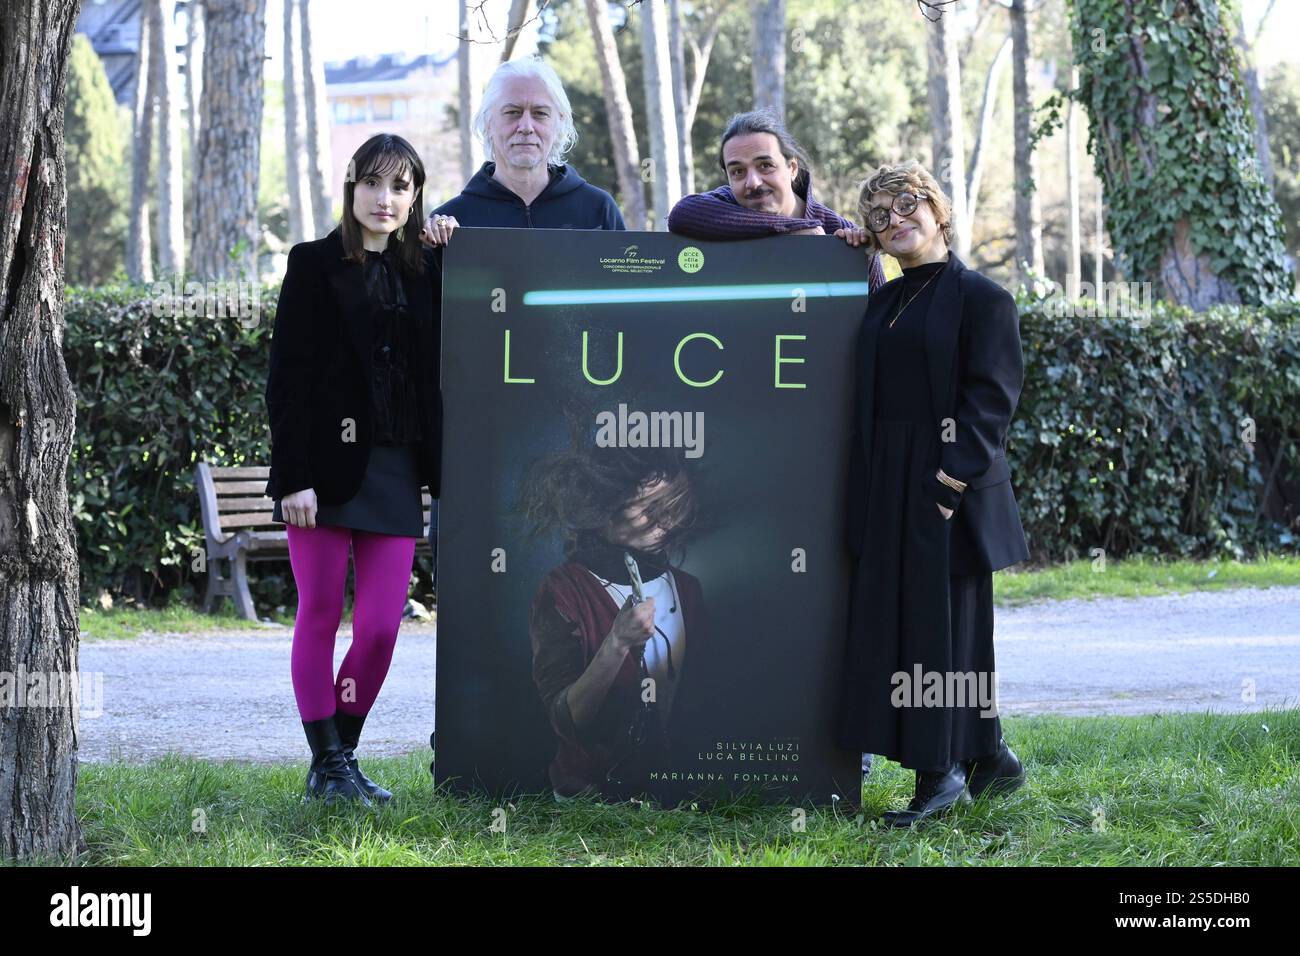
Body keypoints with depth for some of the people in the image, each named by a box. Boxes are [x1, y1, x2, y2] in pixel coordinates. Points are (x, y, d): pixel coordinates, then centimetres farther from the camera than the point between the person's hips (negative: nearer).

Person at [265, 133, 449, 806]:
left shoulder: (426, 272, 12)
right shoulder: (315, 264, 1)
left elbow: (437, 376, 11)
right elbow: (287, 376, -4)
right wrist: (293, 475, -10)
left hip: (397, 468, 3)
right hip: (328, 465, -3)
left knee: (381, 626, -1)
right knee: (320, 617, 1)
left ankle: (344, 756, 14)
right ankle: (327, 764, 9)